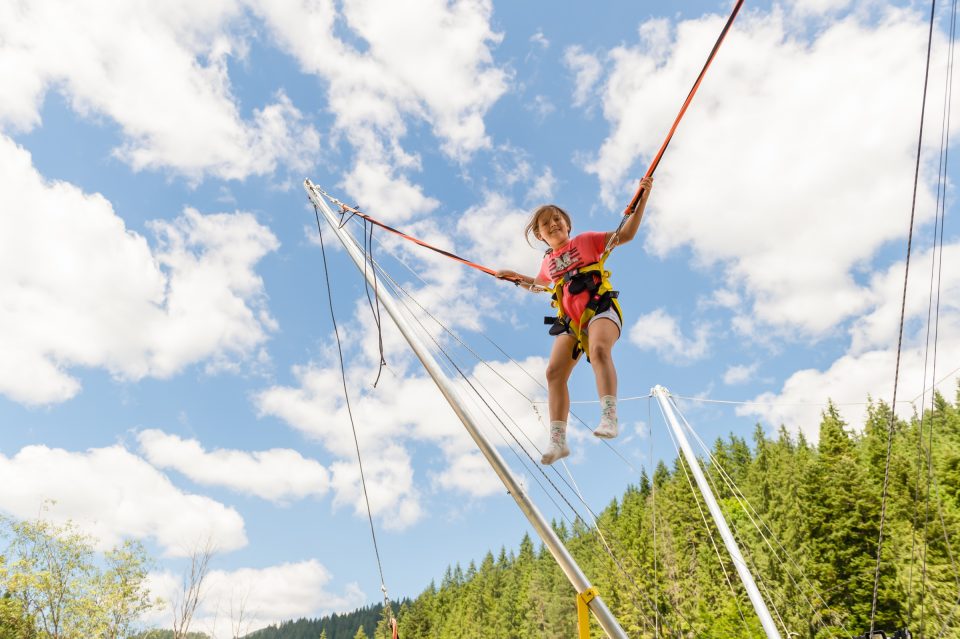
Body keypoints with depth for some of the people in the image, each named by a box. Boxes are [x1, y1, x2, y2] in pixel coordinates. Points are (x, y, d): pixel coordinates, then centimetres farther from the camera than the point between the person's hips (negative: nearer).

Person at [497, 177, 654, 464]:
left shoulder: (585, 241, 10)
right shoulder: (548, 262, 22)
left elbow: (626, 234, 3)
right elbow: (540, 283, 45)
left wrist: (642, 198, -6)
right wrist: (516, 277, 36)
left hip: (600, 307, -4)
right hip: (570, 319, 5)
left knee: (599, 349, -35)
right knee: (554, 371, -12)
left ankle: (609, 417, -42)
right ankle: (558, 439, -15)